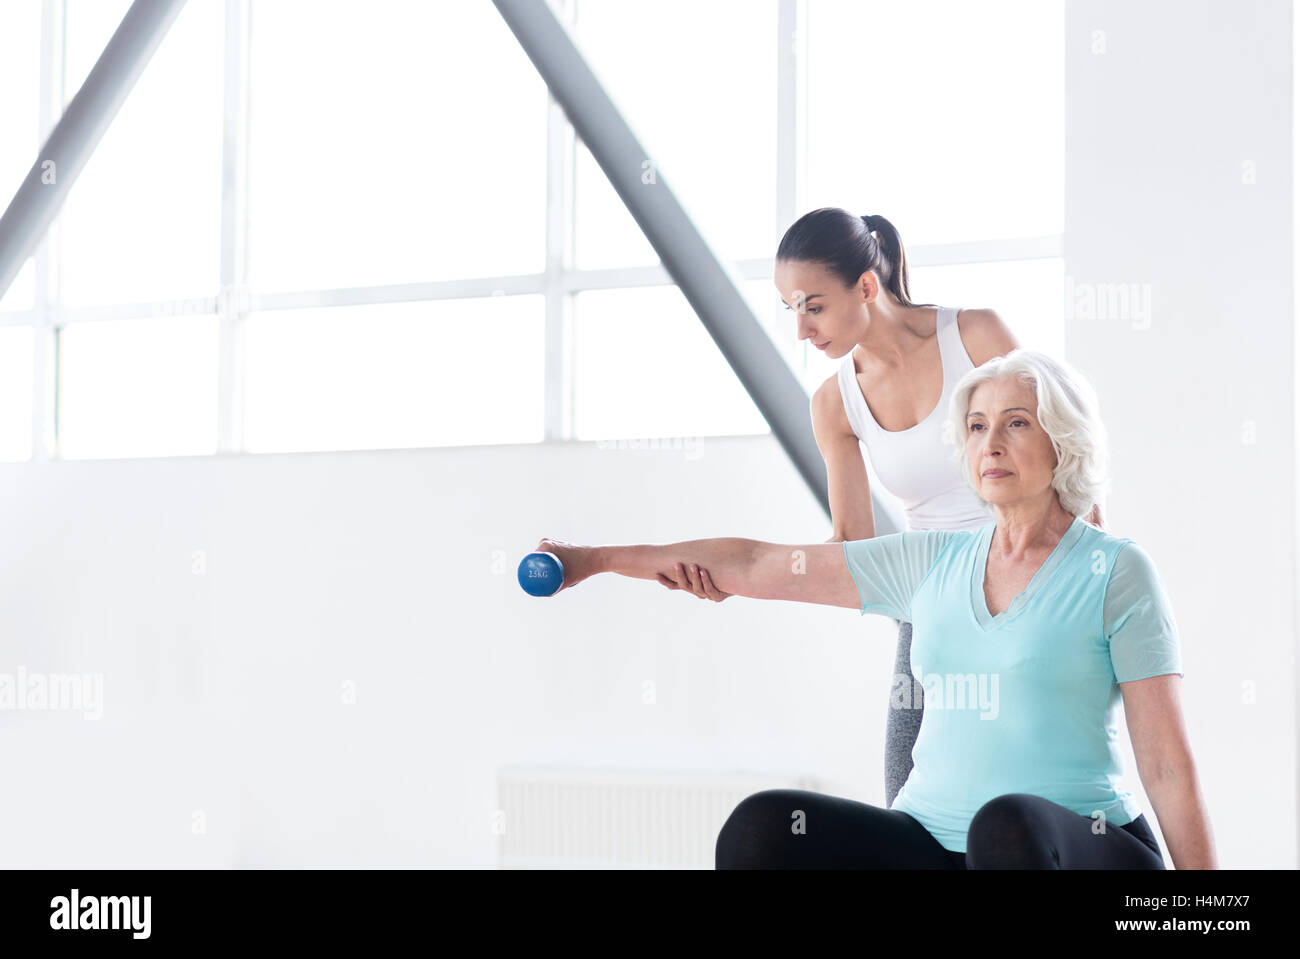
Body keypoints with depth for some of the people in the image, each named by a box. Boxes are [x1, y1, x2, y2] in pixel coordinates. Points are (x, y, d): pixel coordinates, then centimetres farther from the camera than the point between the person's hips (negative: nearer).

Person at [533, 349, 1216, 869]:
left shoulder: (1115, 570, 0)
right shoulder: (935, 562, 13)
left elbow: (1167, 762, -4)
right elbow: (760, 567, 17)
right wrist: (599, 558, 18)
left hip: (1080, 848, -4)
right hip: (933, 841, 4)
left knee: (1008, 822, -39)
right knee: (765, 826, -21)